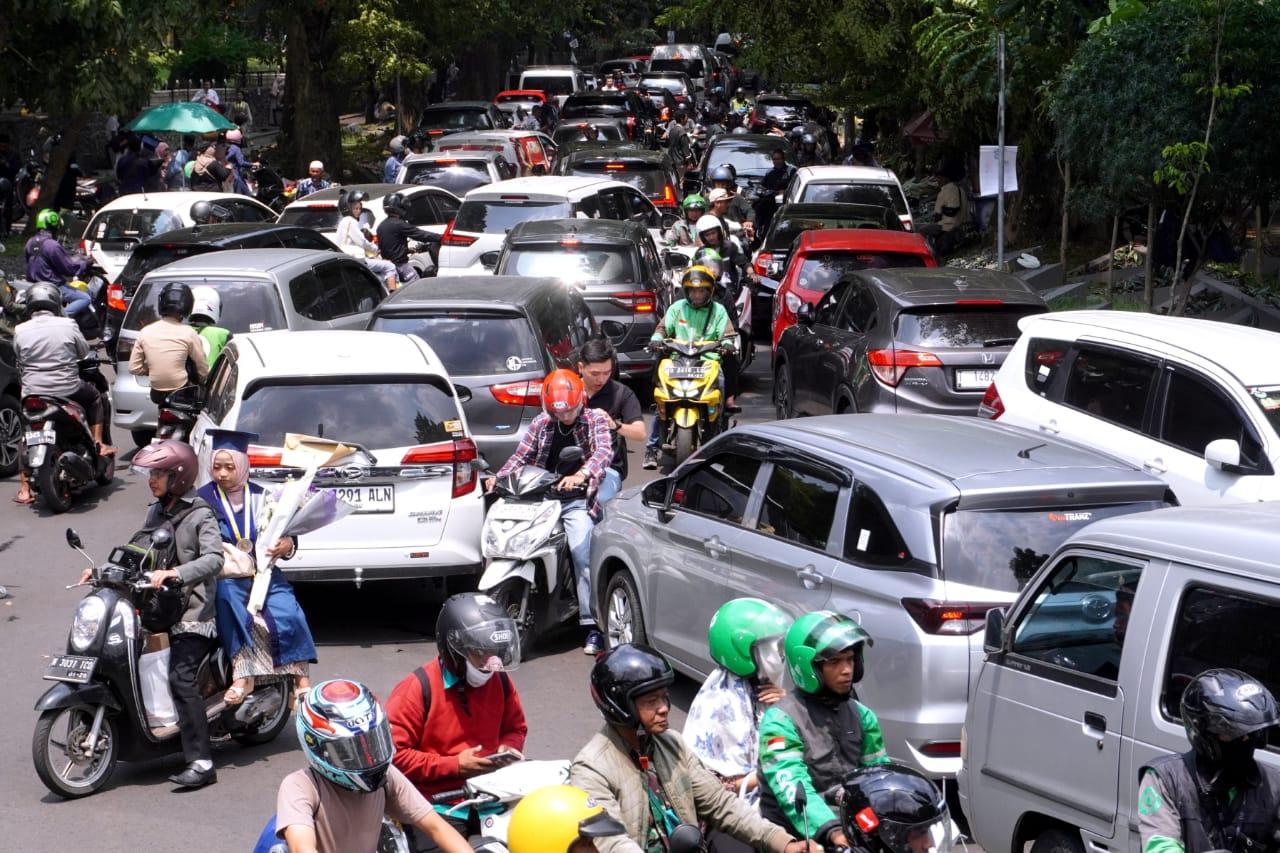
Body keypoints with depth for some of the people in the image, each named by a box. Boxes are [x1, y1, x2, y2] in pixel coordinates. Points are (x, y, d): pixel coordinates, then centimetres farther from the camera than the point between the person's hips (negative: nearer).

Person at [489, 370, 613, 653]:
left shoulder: (595, 420, 3)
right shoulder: (541, 424, 15)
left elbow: (604, 451, -14)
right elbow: (521, 455, 11)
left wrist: (581, 475, -34)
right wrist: (499, 477, -9)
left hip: (576, 500, -4)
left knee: (583, 557, -20)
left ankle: (593, 625, -19)